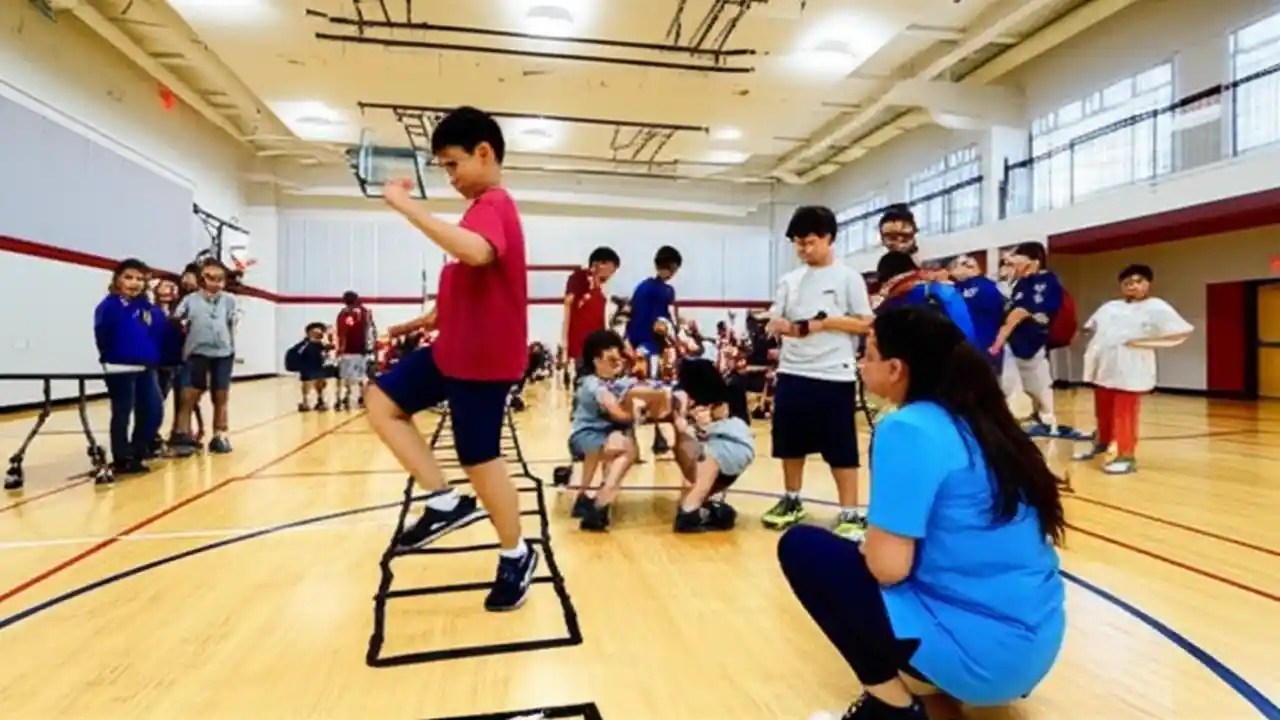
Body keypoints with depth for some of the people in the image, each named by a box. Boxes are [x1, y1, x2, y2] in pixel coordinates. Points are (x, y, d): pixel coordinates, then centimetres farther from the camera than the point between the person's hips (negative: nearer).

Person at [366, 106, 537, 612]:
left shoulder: (492, 206, -17)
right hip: (454, 350, 10)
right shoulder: (486, 208, 17)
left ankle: (516, 556, 22)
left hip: (483, 358, -10)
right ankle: (444, 501, 9)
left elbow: (477, 253, -41)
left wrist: (407, 206, -33)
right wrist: (441, 313, 21)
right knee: (382, 402, 8)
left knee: (480, 459, 1)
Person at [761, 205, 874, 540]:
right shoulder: (790, 280, 11)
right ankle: (792, 501, 29)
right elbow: (774, 322, 9)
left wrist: (825, 323, -15)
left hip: (834, 376, -4)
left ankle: (850, 514, 11)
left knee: (841, 449, 1)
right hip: (792, 374, 5)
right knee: (791, 443, 12)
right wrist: (779, 326, -14)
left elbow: (865, 324, -3)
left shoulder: (848, 278, -1)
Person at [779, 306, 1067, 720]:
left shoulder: (908, 429, -19)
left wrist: (864, 546, 1)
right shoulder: (977, 419, 6)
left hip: (980, 651, -9)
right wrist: (873, 546, 15)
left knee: (802, 547, -3)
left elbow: (888, 566, -21)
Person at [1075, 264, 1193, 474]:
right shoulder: (1110, 306, 13)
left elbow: (1184, 330, -13)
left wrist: (1144, 340, -15)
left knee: (1125, 414, -4)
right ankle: (1102, 442, 38)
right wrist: (1094, 344, 9)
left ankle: (1127, 456, 5)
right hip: (1104, 366, 6)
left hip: (1130, 369, -6)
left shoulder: (1156, 307, -5)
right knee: (1103, 411, 18)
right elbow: (1092, 326, 28)